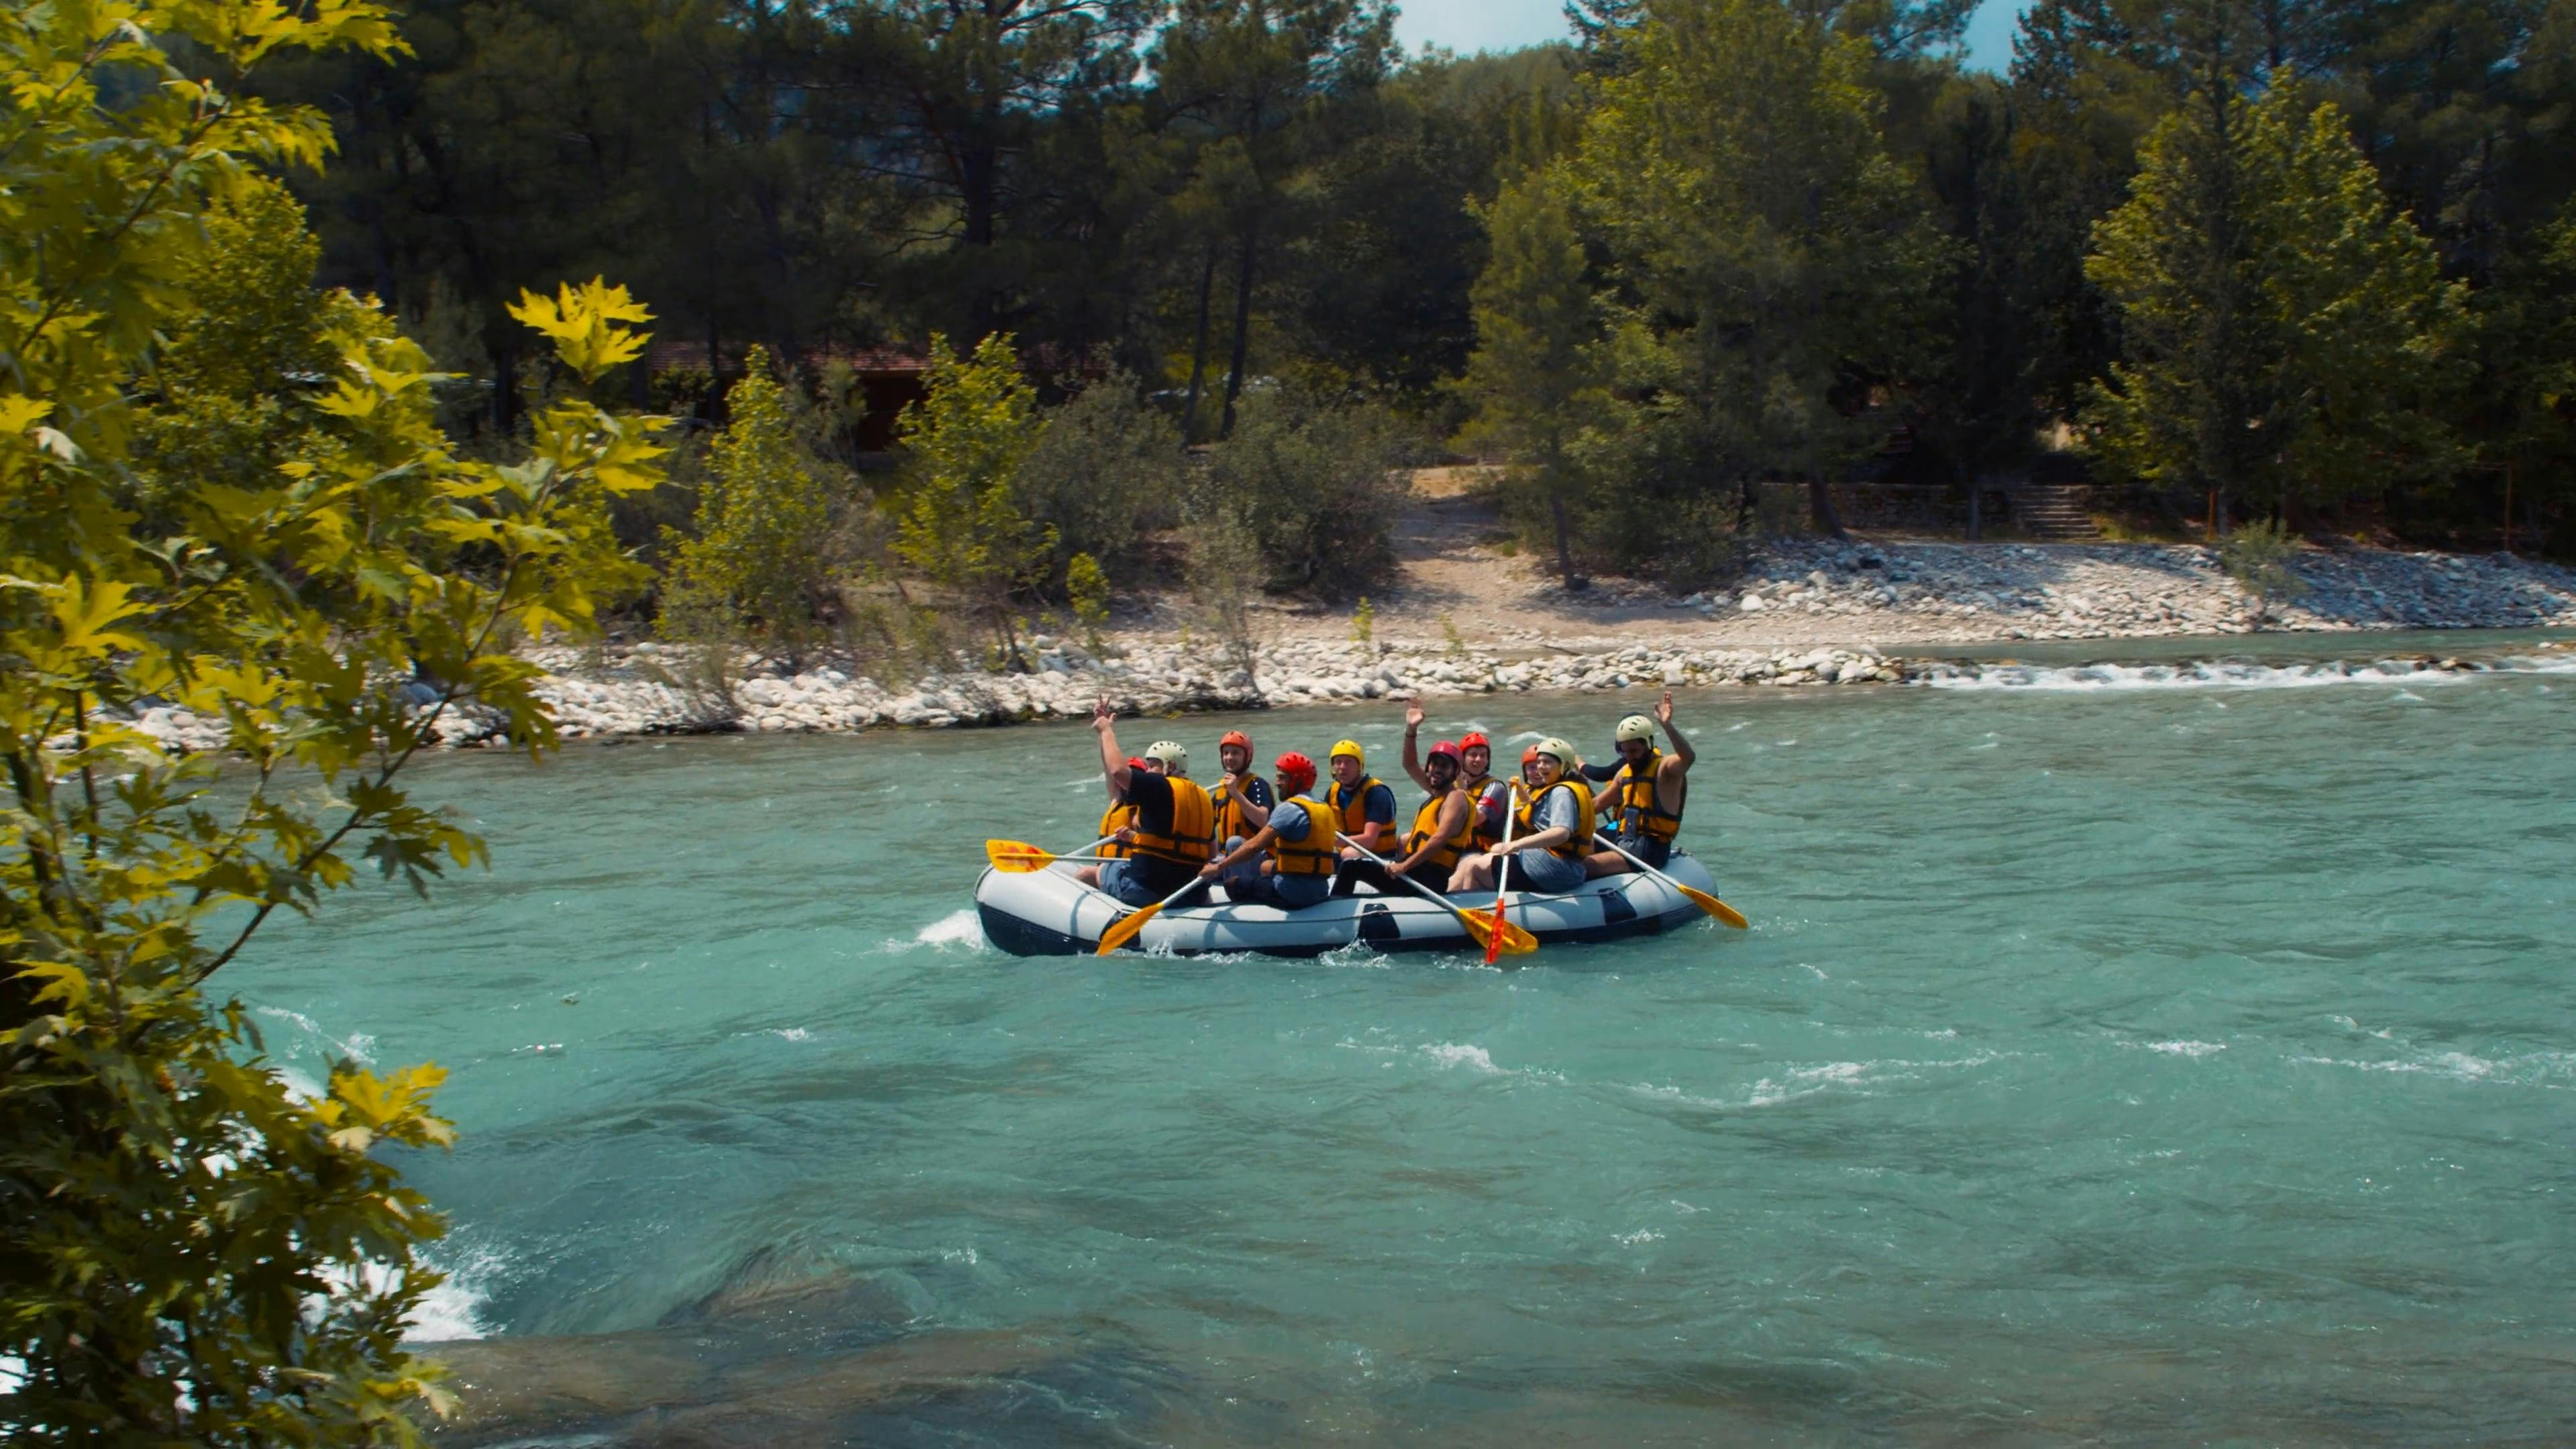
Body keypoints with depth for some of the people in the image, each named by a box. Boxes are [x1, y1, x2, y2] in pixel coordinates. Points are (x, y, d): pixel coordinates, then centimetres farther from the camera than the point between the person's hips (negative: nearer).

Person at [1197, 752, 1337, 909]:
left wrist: (1219, 867, -15)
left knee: (1233, 884, 3)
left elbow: (1256, 845, -20)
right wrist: (1278, 866, 25)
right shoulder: (1326, 809, 14)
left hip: (1294, 892, -9)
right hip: (1320, 891, 9)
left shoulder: (1289, 808, -12)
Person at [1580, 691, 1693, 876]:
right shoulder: (1625, 772, 14)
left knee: (1582, 867, -23)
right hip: (1623, 842, 9)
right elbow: (1598, 804, 26)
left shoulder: (1664, 768, -10)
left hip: (1648, 852, -9)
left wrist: (1667, 725, -47)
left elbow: (1688, 757, -34)